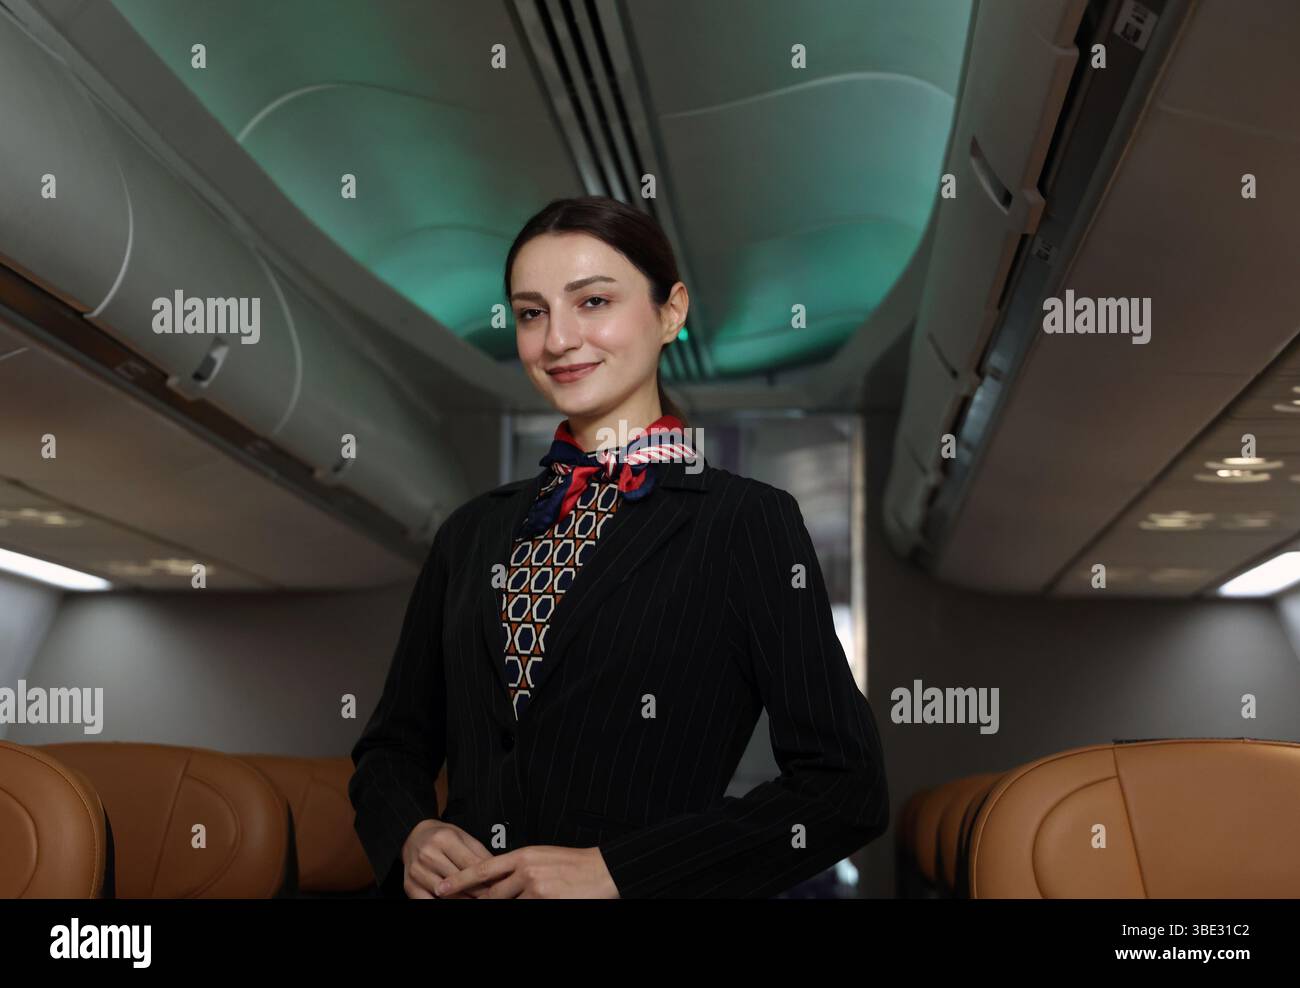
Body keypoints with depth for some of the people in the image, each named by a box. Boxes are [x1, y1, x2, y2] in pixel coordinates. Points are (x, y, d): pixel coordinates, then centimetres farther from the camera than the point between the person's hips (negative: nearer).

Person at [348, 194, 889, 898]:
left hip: (636, 890, -4)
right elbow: (393, 744, 11)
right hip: (460, 889, 4)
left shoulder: (746, 522, -9)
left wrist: (614, 869, -19)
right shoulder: (475, 530, 5)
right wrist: (412, 836, -10)